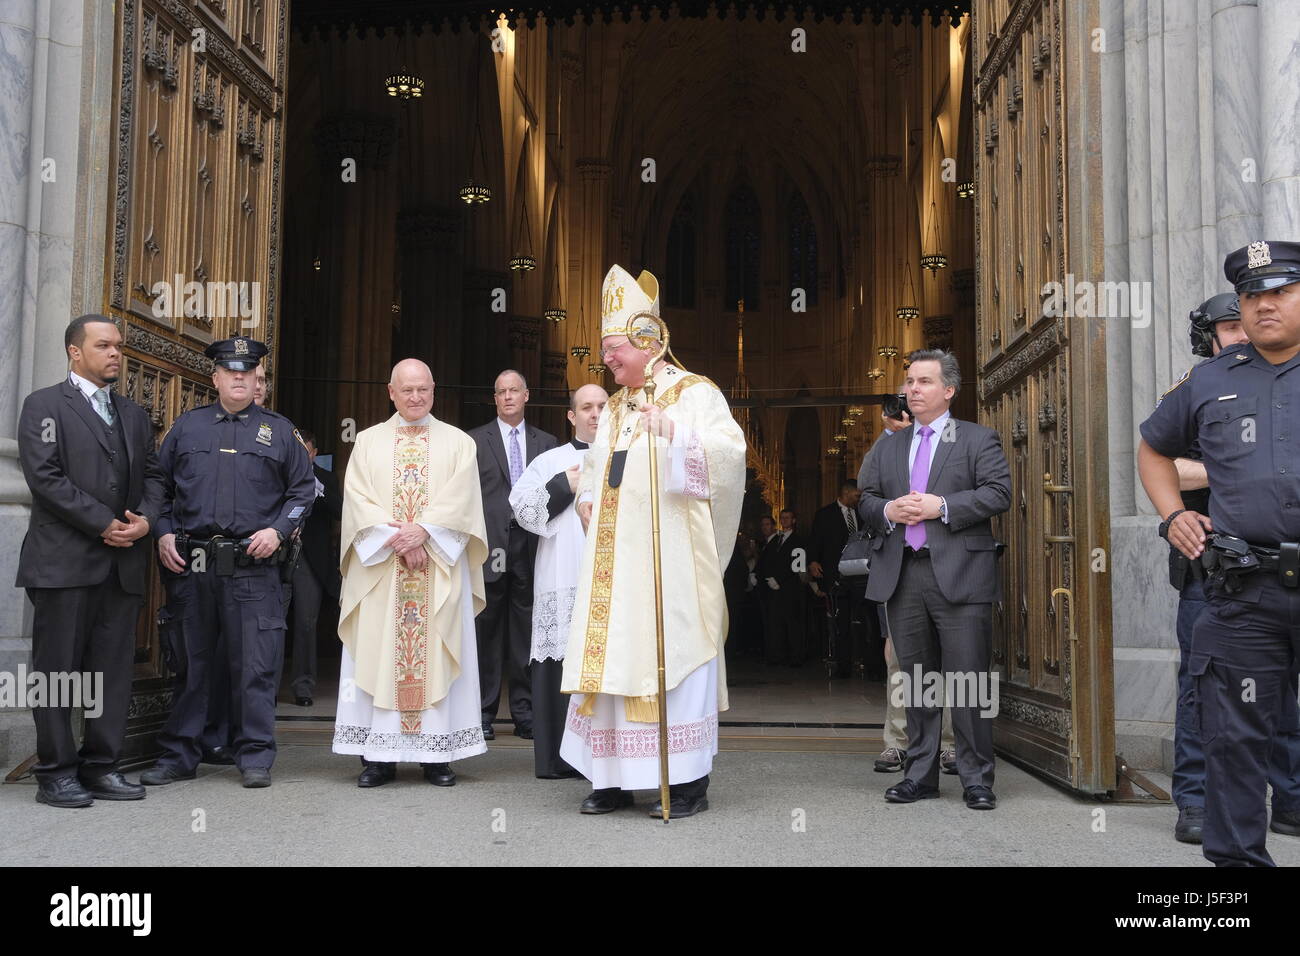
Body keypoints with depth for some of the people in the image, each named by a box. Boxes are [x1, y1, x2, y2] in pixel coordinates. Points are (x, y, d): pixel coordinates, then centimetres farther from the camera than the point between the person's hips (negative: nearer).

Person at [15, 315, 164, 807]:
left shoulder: (133, 414, 19)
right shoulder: (44, 405, 1)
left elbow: (152, 475, 17)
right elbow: (45, 476, -10)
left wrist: (146, 519, -3)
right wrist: (103, 524, -13)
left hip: (124, 563, 6)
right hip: (65, 560, -5)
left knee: (114, 670, 6)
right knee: (58, 669, 0)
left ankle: (100, 767, 13)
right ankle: (55, 774, 8)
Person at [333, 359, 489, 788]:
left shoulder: (458, 442, 9)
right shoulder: (368, 441, 12)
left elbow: (460, 499, -2)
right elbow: (358, 499, 1)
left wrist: (424, 531, -16)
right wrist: (395, 538, -12)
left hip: (440, 568, -1)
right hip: (379, 565, 1)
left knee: (436, 653, -1)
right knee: (378, 652, -1)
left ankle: (437, 754, 4)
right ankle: (379, 755, 4)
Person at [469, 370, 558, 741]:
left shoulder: (546, 443, 13)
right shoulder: (475, 440, 8)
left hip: (530, 544, 2)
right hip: (490, 543, -2)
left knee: (525, 629, 5)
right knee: (487, 628, 2)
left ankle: (524, 713, 11)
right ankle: (484, 712, 9)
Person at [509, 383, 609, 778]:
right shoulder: (550, 461, 14)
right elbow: (520, 506, 2)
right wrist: (563, 487, -5)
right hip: (565, 582, -1)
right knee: (563, 661, -7)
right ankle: (562, 755, 0)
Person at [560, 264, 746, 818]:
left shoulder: (694, 393, -3)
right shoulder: (615, 406, 19)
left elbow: (731, 448, -17)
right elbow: (595, 462, 30)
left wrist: (674, 430, -28)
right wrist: (587, 497, 12)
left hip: (669, 558, -7)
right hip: (613, 559, 7)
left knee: (671, 660, -5)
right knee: (611, 659, 5)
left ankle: (689, 783, 5)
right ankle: (613, 779, 14)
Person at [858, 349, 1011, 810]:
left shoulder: (979, 439, 4)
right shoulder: (889, 446, 19)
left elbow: (998, 493, -7)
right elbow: (866, 499, 17)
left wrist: (941, 506, -15)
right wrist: (888, 510, -5)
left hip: (959, 575, -4)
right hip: (902, 576, 5)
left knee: (968, 681, -3)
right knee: (915, 680, 10)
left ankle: (976, 778, 7)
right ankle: (919, 775, 18)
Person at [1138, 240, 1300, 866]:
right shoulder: (1207, 383, 12)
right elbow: (1154, 449, 26)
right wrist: (1173, 516, 11)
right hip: (1244, 587, 2)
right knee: (1234, 737, 6)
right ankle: (1236, 856, 17)